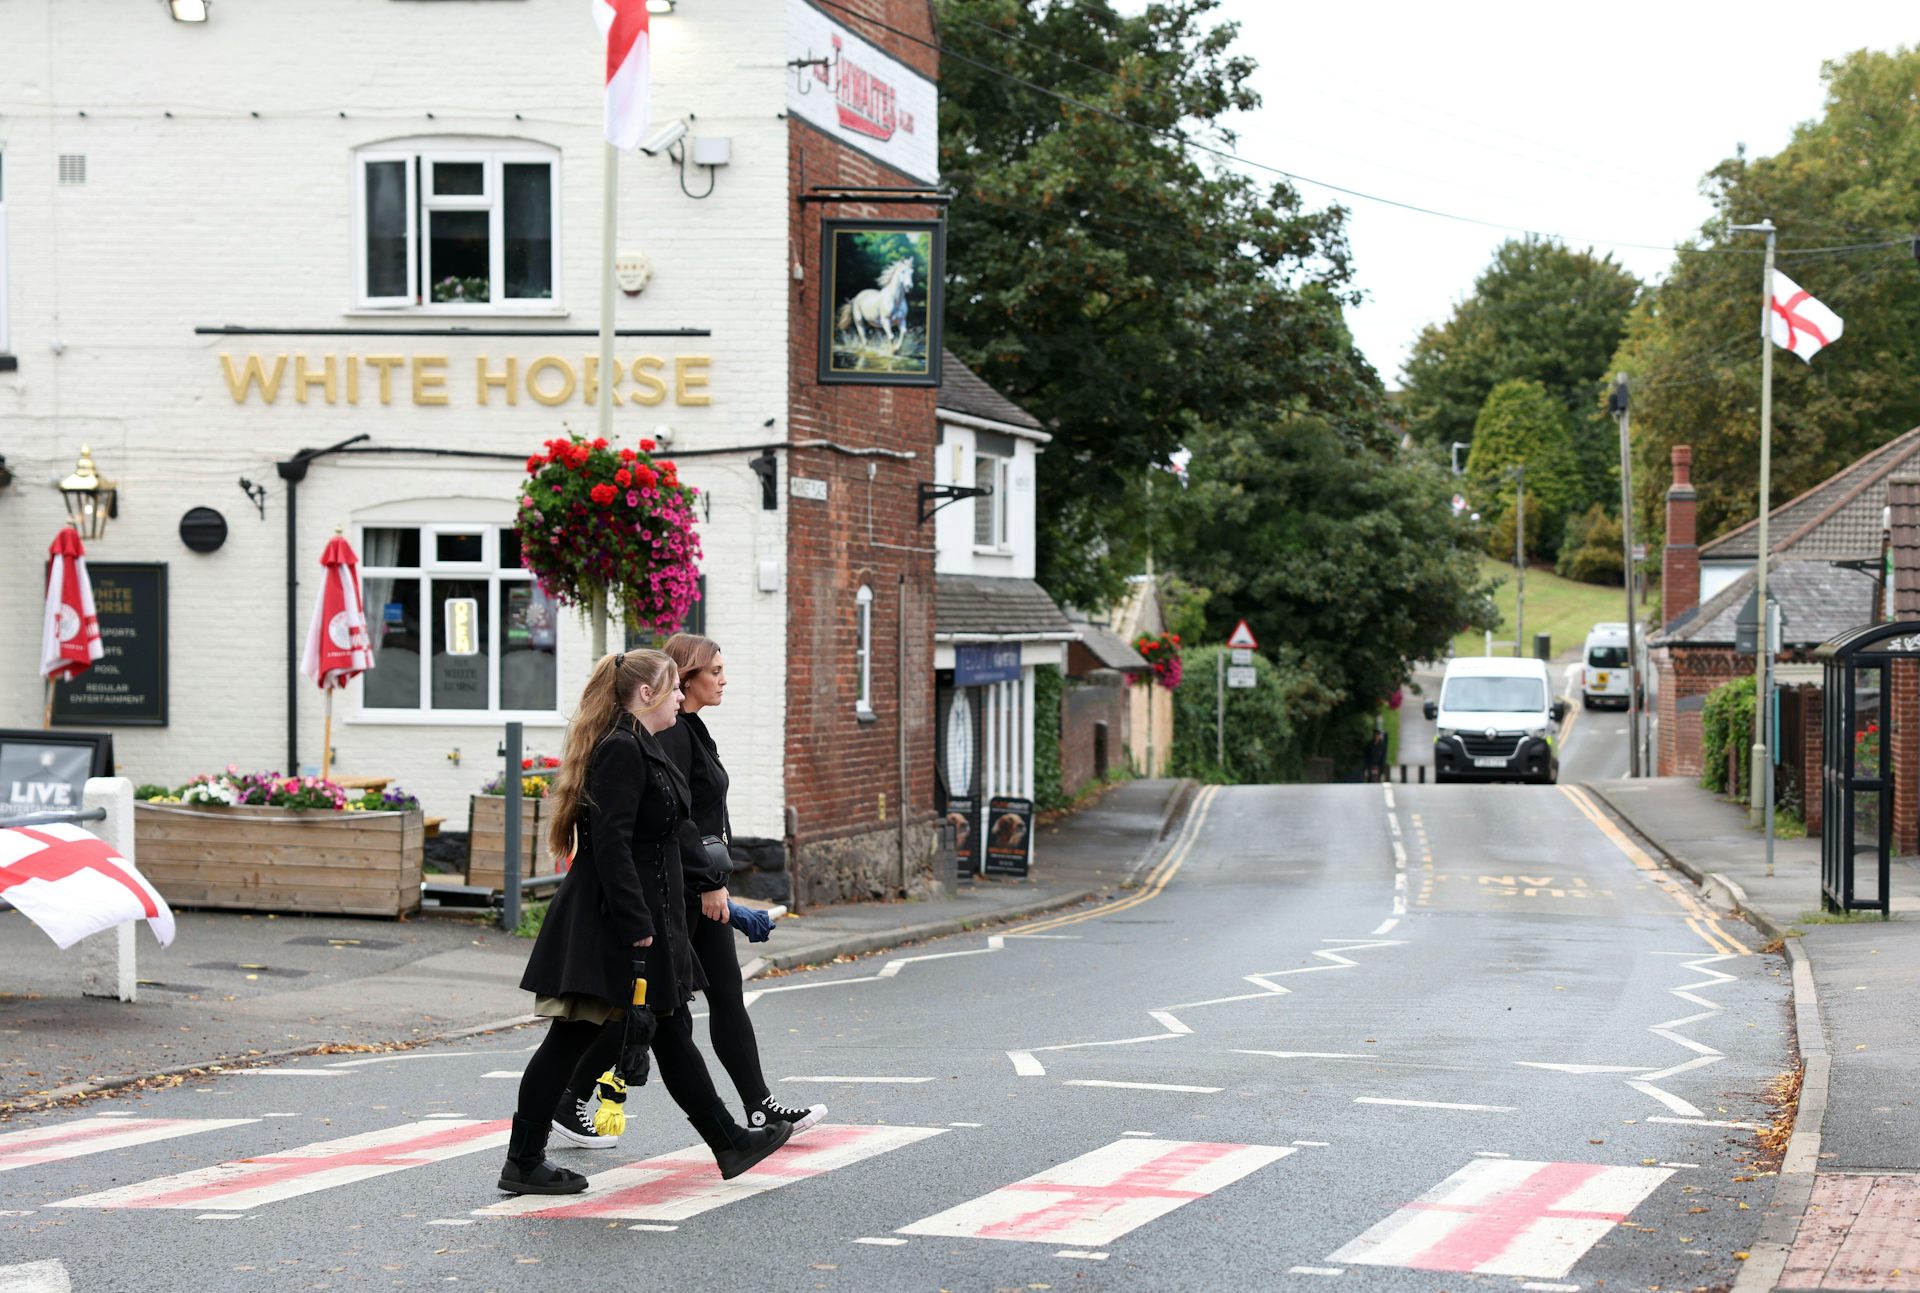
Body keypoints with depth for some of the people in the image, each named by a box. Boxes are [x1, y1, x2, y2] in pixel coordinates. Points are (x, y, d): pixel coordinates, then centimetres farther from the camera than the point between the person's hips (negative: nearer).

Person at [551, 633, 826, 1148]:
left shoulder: (690, 729, 16)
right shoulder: (670, 734, -16)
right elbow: (674, 817, -23)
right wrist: (710, 883, -22)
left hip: (700, 887, 10)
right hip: (676, 888, -10)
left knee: (727, 997, 8)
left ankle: (761, 1110, 8)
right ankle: (570, 1104, 7)